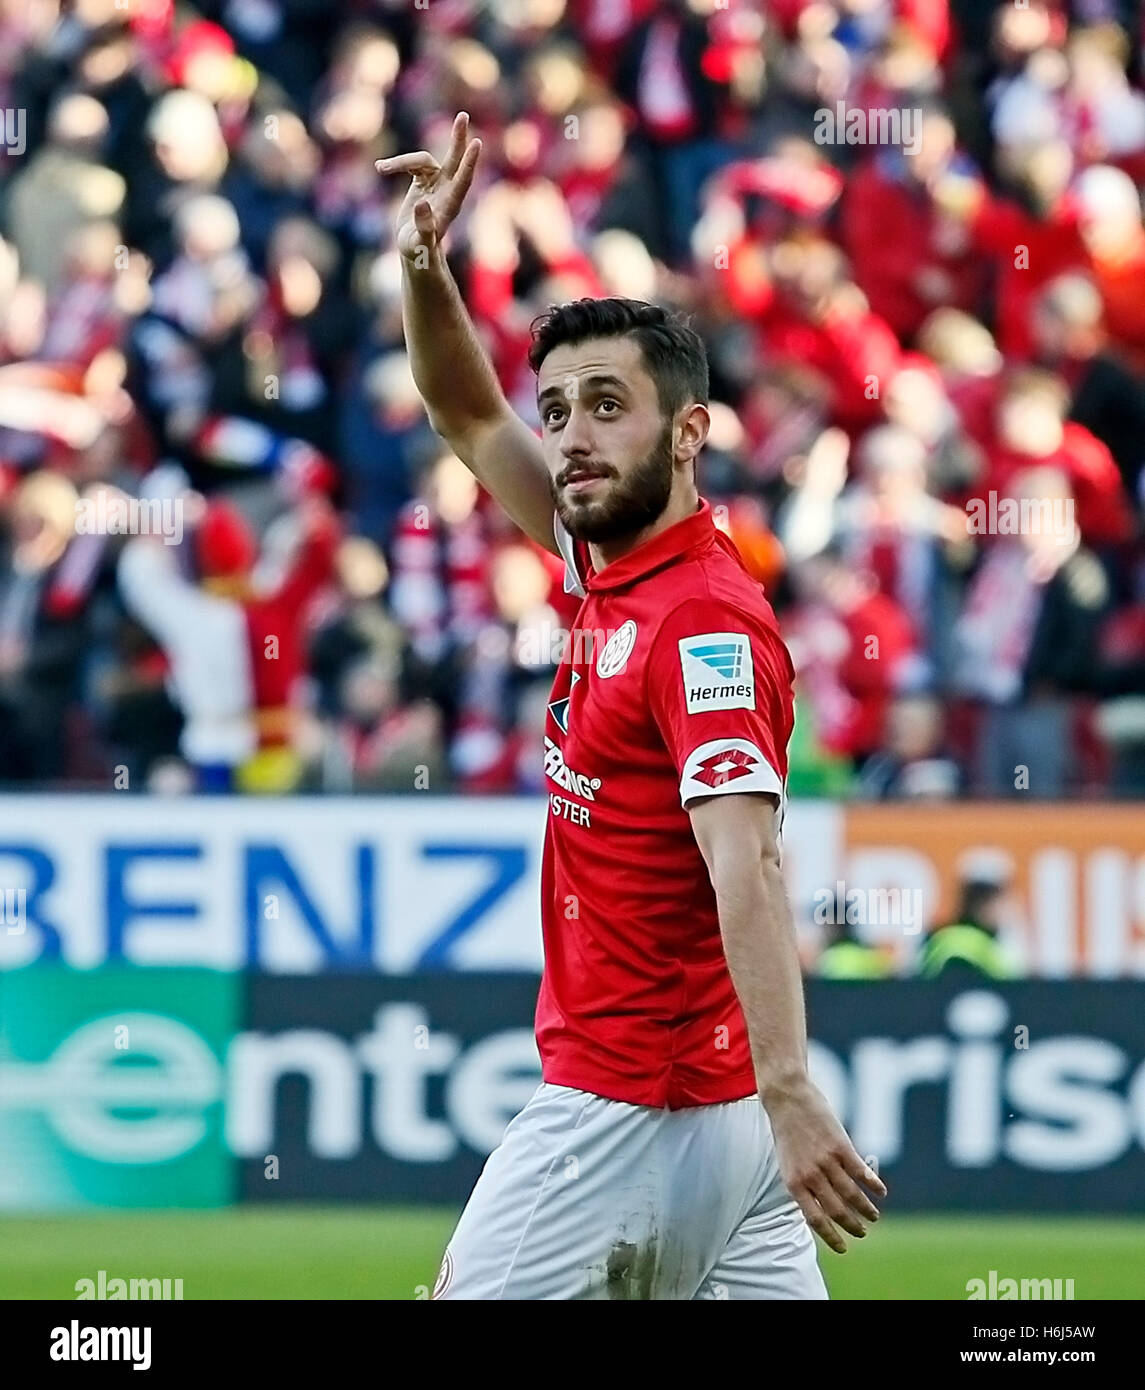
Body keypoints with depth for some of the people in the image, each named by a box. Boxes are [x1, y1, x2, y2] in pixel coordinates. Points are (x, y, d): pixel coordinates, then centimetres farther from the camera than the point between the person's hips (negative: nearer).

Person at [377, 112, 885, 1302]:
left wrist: (789, 1093, -38)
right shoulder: (611, 564, 10)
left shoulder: (705, 623, -16)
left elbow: (747, 868, -28)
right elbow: (470, 418, 23)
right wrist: (424, 268, 6)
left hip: (632, 1106, -9)